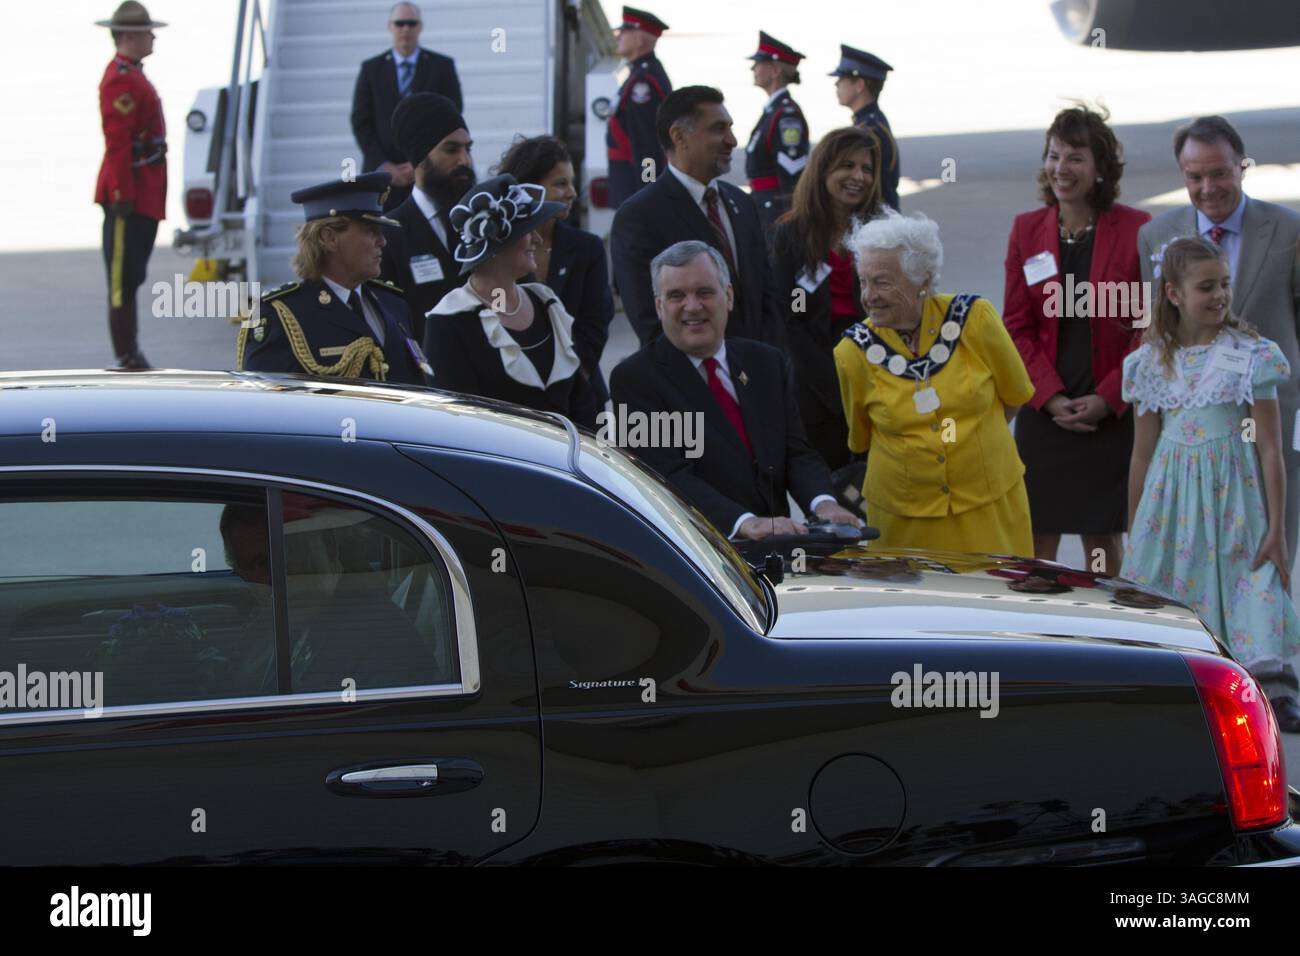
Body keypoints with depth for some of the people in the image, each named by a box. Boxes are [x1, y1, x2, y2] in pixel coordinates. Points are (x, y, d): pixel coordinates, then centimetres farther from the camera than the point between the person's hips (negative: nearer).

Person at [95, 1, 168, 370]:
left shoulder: (133, 76, 17)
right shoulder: (121, 80, -15)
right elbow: (117, 143, -21)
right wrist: (122, 194, -24)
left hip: (144, 197, 10)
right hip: (130, 198, -10)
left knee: (132, 276, 13)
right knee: (124, 279, -7)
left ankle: (131, 354, 18)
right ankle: (127, 358, -6)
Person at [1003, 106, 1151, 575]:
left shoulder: (1135, 229, -4)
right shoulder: (1027, 229, 5)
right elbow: (1017, 327, 6)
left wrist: (1108, 399, -12)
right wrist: (1051, 397, -7)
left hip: (1113, 412, -2)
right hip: (1043, 412, 2)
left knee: (1103, 539, 4)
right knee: (1037, 541, 0)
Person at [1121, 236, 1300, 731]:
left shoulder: (1251, 356, -6)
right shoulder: (1152, 363, 3)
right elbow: (1143, 451, 10)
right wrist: (1134, 532, 13)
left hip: (1232, 492, -3)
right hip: (1172, 493, 3)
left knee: (1252, 584, -11)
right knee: (1166, 571, 3)